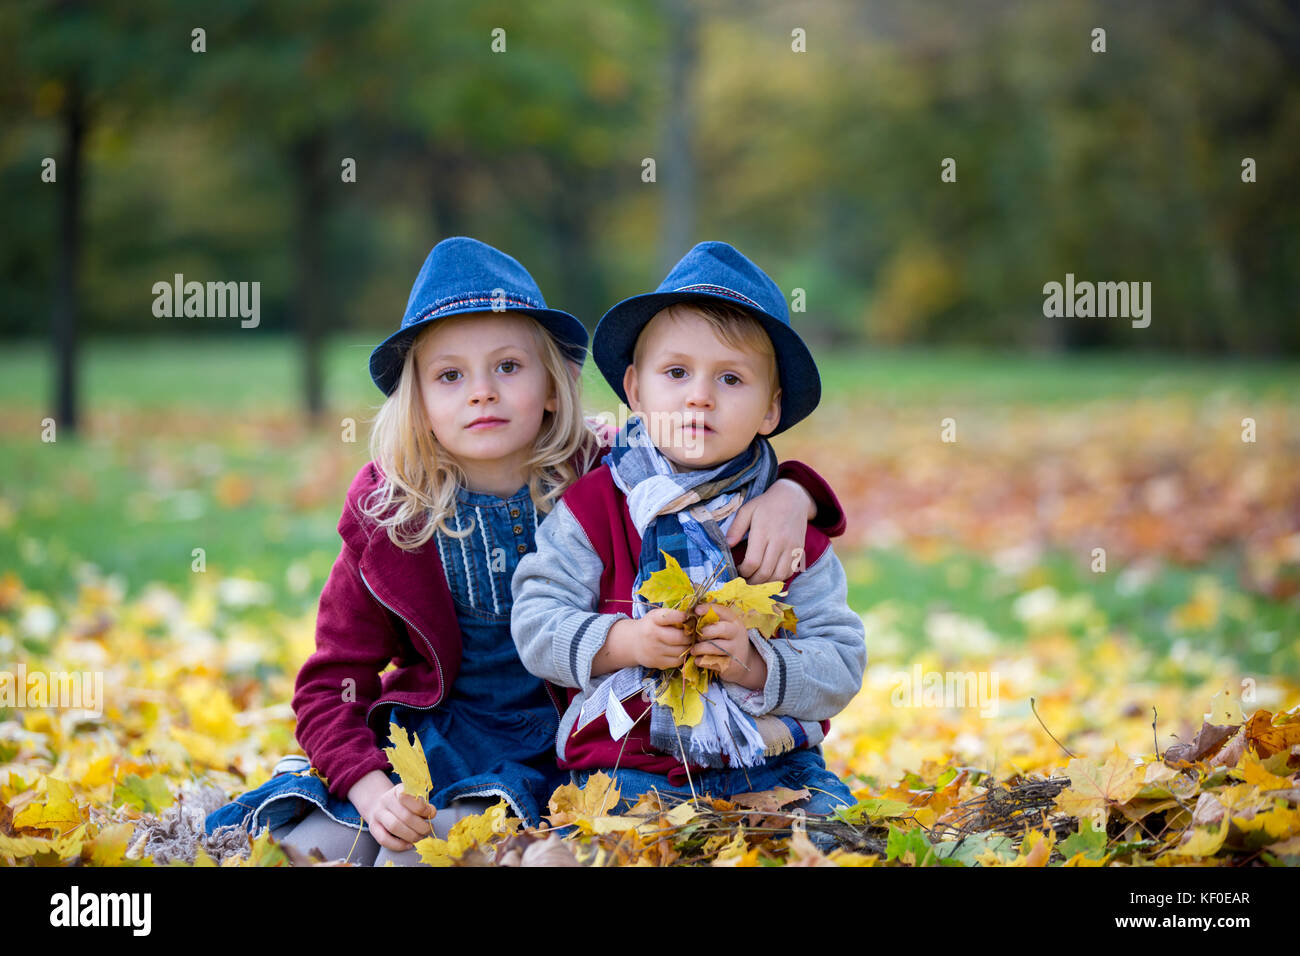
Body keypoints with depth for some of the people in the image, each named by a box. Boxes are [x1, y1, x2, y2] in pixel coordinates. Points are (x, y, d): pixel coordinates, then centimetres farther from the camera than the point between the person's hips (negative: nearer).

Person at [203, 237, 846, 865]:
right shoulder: (389, 518, -4)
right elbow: (333, 681, -1)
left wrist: (788, 495, -21)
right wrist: (371, 789, -19)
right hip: (425, 742, 2)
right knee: (309, 844, -22)